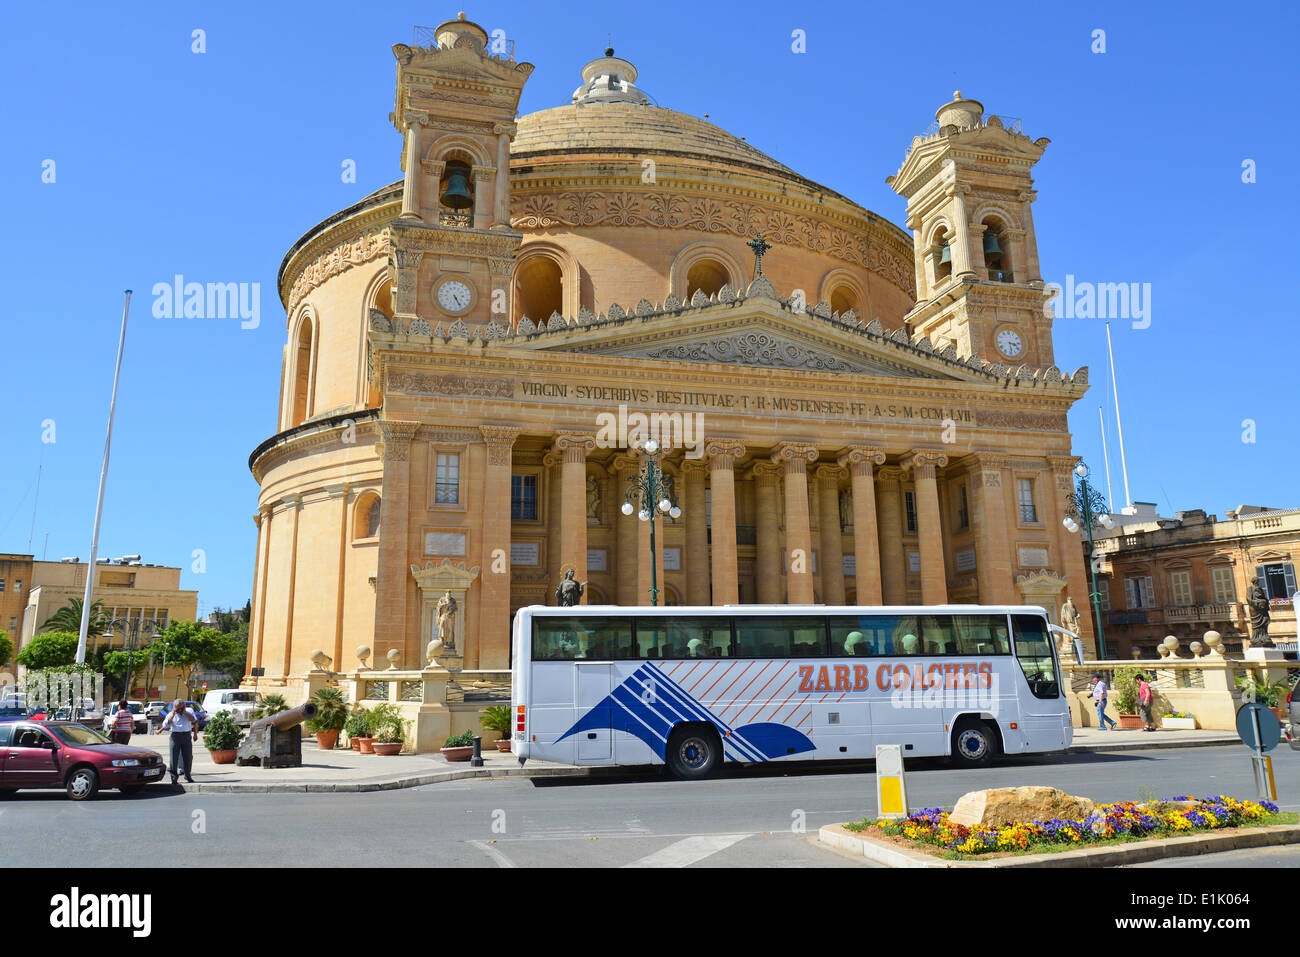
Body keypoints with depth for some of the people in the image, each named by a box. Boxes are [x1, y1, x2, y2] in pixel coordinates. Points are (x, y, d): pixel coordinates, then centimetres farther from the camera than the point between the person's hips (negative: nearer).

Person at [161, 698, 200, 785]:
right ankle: (173, 778, 6)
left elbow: (194, 721, -2)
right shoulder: (171, 714, 11)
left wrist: (184, 712, -4)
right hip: (175, 735, -1)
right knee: (174, 758, -3)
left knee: (188, 757, 1)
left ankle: (188, 776, 14)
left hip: (187, 736, 1)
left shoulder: (189, 711, 12)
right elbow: (165, 725, -4)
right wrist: (173, 714, -7)